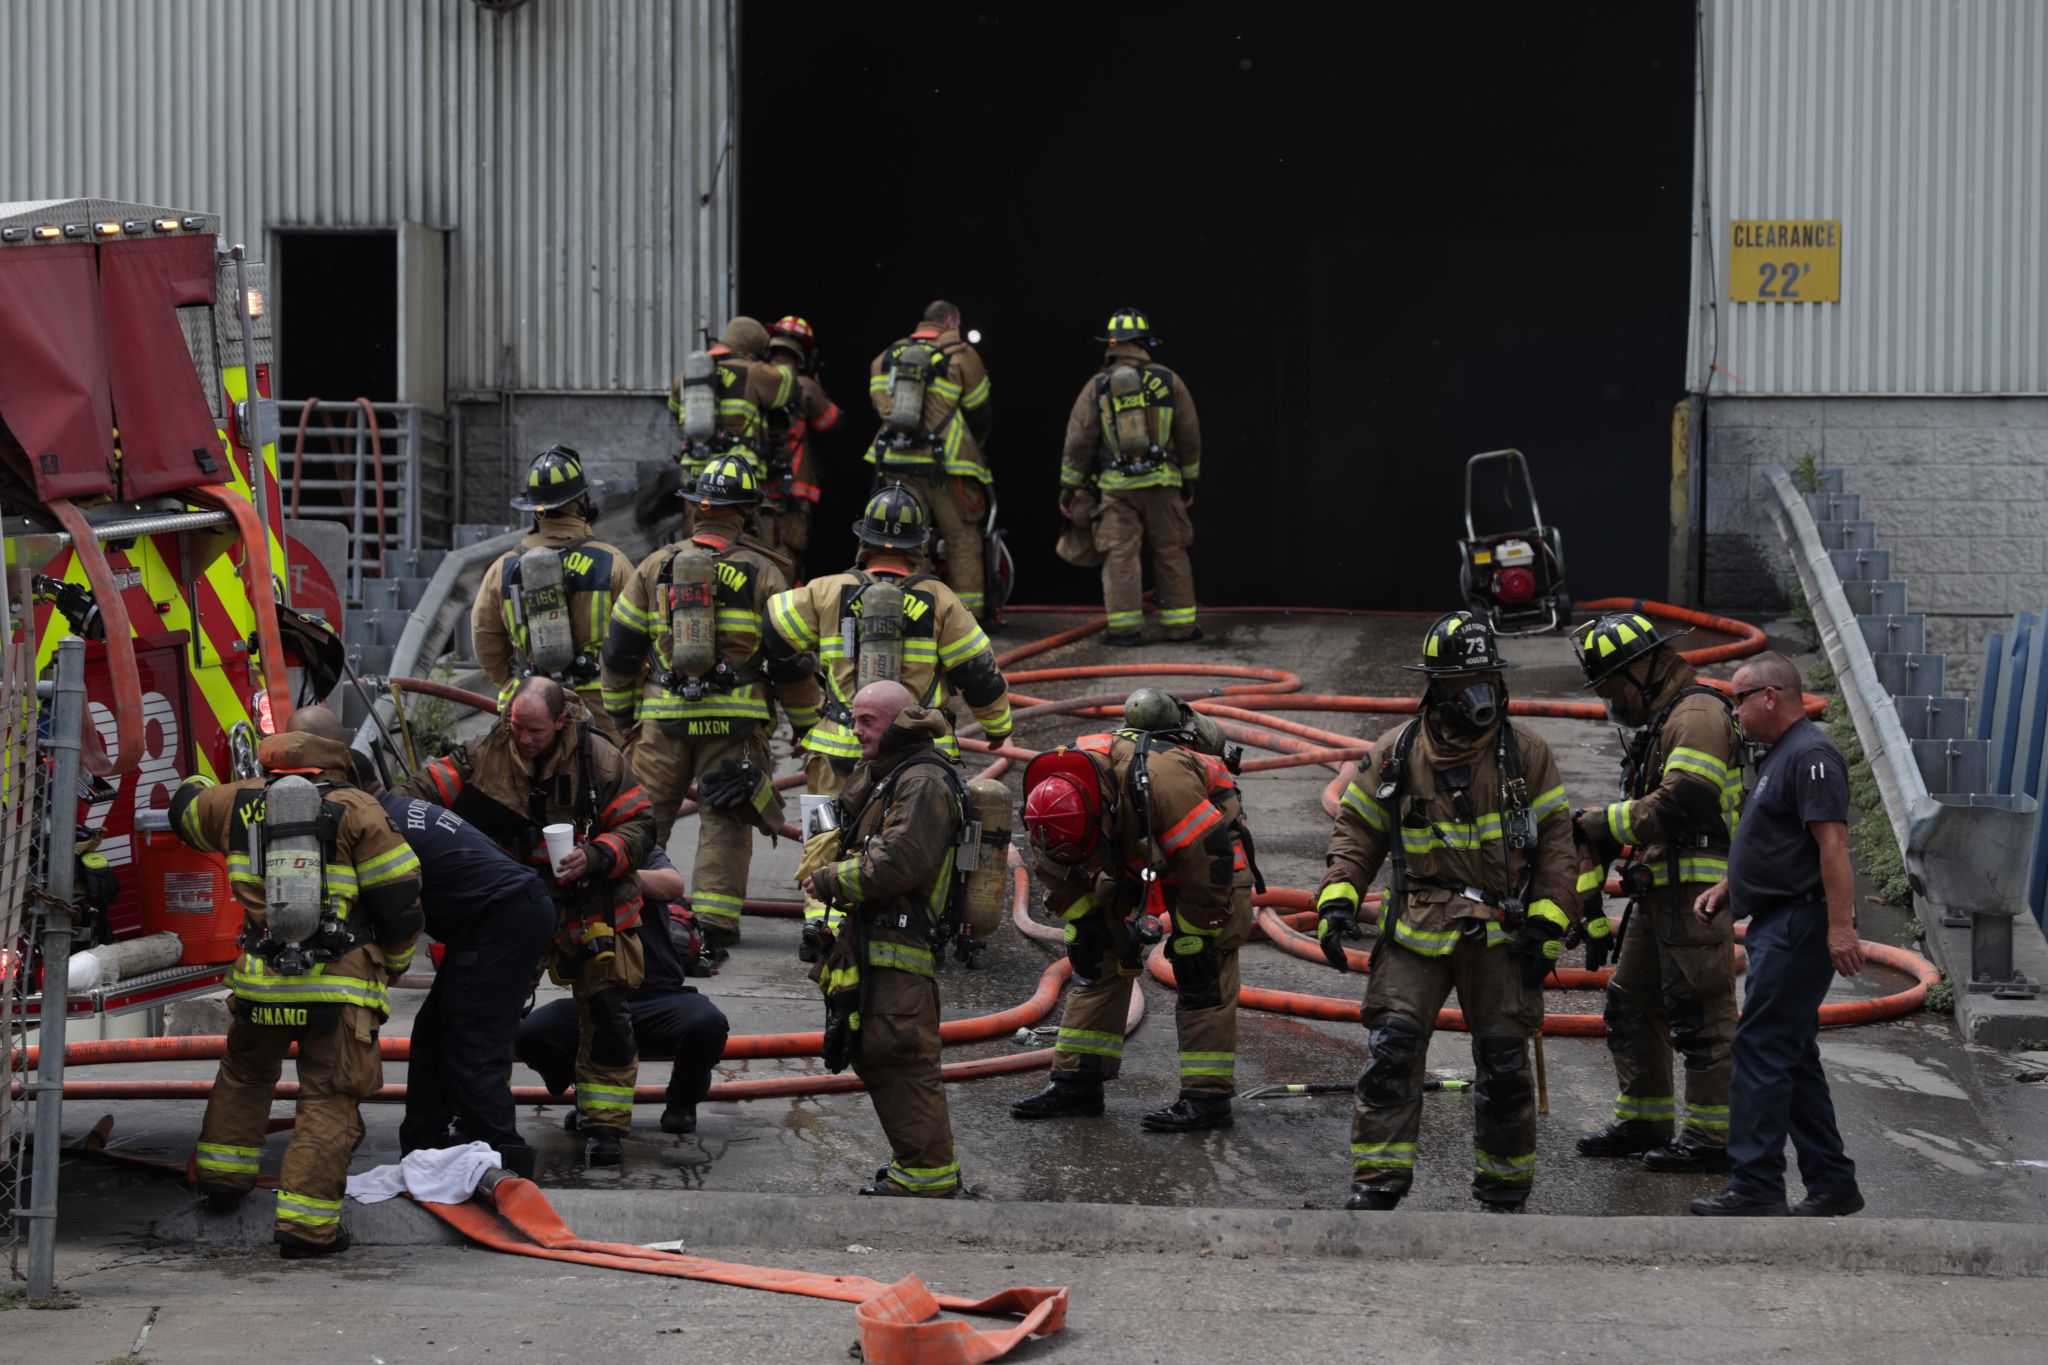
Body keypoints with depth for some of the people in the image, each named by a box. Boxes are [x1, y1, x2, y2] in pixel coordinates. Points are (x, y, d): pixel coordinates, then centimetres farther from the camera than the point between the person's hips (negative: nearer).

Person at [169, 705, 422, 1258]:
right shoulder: (357, 811, -5)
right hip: (339, 985, -4)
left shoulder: (244, 803, 6)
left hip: (261, 979, 4)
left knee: (244, 1073, 28)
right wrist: (394, 963, 13)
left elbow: (186, 806, 28)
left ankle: (222, 1177, 38)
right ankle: (305, 1221, -6)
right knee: (329, 1099, 0)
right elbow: (399, 896, -5)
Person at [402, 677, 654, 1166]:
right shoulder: (488, 754, -11)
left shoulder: (599, 759, -15)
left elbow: (639, 823, -10)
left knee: (605, 1015, -4)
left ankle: (605, 1125, 7)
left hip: (592, 909, -2)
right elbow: (428, 788, -9)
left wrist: (595, 857, -26)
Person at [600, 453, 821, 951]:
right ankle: (715, 919, -3)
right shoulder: (762, 573, -2)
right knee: (725, 819, 3)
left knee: (644, 814, 12)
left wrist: (619, 708, 21)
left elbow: (620, 648, 9)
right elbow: (790, 659, 0)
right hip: (735, 720, -2)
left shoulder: (657, 565, 5)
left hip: (664, 718, 2)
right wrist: (805, 722, 12)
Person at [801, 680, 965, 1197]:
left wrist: (829, 881, -11)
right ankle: (914, 1166, 23)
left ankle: (930, 1176, -10)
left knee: (903, 1062, -13)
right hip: (871, 945, 11)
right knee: (876, 1058, 14)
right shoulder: (886, 776, 21)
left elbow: (896, 863, -23)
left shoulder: (924, 781, -13)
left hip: (900, 950, -11)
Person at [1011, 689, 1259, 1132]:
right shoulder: (1055, 790, -21)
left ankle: (1207, 1098, -12)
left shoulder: (1163, 778, -41)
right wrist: (1082, 925, -4)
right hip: (1135, 860, 6)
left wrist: (1190, 936, -22)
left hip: (1210, 850, -6)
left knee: (1203, 972, -14)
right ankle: (1076, 1081, 6)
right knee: (1098, 959, 1)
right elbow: (1064, 875, -1)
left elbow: (1208, 863, -31)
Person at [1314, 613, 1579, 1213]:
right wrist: (1336, 900, -4)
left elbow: (1556, 842, 4)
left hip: (1499, 934, 0)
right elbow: (1357, 831, 10)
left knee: (1505, 1065, 3)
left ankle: (1504, 1191, 17)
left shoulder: (1526, 755, 3)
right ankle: (1377, 1180, -3)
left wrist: (1547, 925, -5)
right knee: (1391, 1052, -9)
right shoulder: (1397, 753, 4)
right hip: (1415, 931, 0)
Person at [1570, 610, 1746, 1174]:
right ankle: (1643, 1122, 25)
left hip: (1697, 893, -11)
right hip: (1660, 891, 11)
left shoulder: (1697, 714, -13)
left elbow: (1681, 804, -24)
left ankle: (1713, 1138, -4)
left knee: (1700, 1014, -8)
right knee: (1632, 1005, 16)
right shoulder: (1659, 721, 21)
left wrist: (1603, 823, -16)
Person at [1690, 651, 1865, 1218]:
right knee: (1793, 1059, 12)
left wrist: (1840, 926, -28)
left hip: (1796, 928, -11)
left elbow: (1833, 842, -22)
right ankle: (1832, 1186, 16)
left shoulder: (1811, 756, -15)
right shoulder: (1780, 755, 19)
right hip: (1777, 926, 11)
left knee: (1761, 1050, -11)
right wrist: (1727, 886, 17)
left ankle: (1756, 1187, -11)